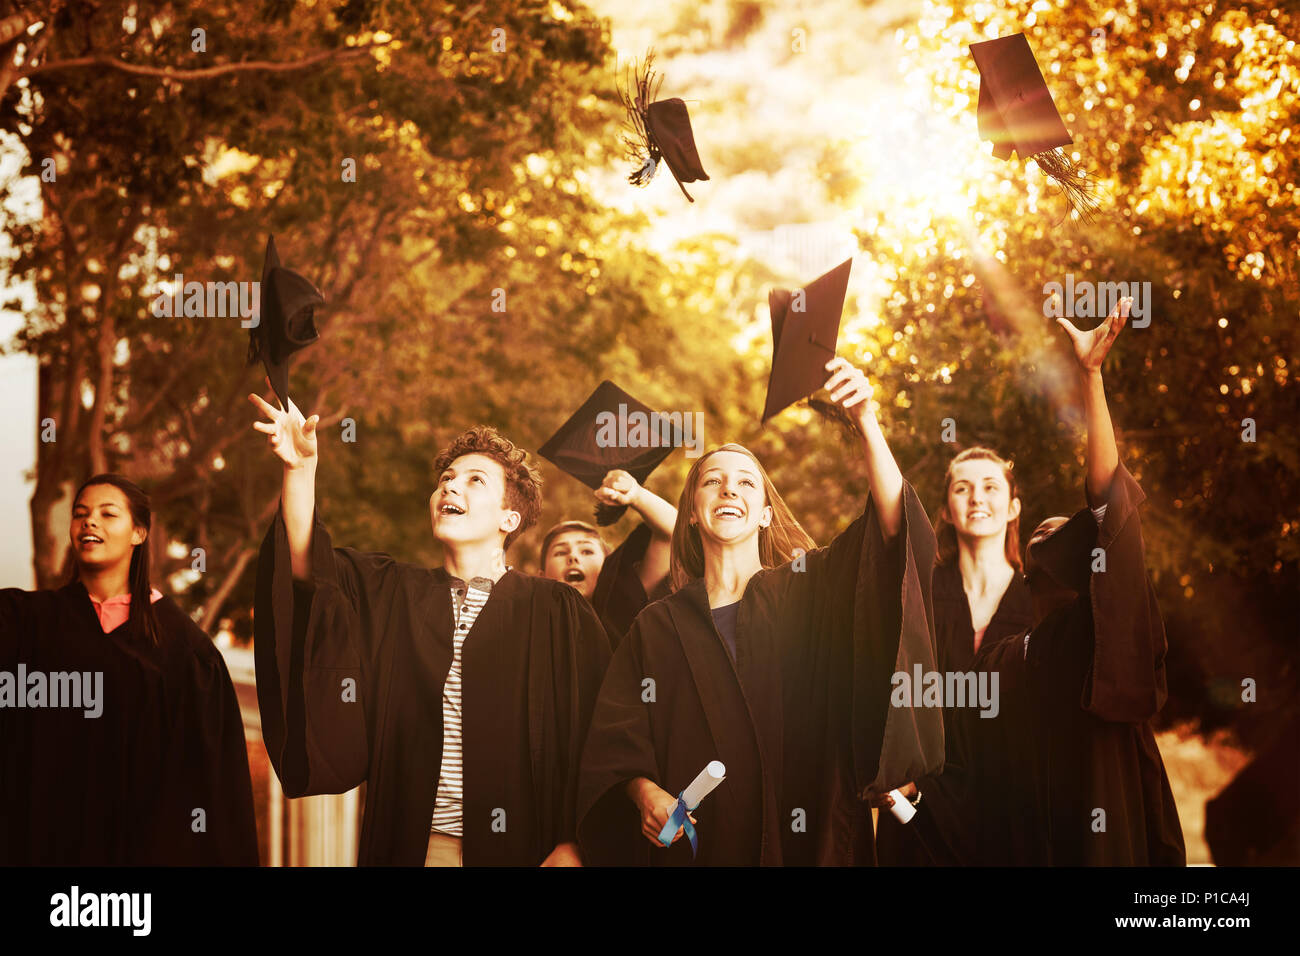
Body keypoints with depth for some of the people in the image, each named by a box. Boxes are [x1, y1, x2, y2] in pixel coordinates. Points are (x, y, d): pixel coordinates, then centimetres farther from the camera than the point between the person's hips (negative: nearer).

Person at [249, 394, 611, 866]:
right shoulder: (390, 592, 8)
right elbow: (311, 568, -10)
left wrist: (572, 845, -14)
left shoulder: (556, 611, 0)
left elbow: (594, 739, -5)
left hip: (514, 846, -2)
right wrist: (301, 469, -24)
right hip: (407, 845, 2)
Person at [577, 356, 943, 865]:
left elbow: (895, 529, -13)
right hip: (692, 846, 1)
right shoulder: (657, 627, 6)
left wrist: (866, 422, -25)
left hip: (803, 842, 0)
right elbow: (617, 744, 2)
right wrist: (645, 793, -20)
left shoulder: (808, 595, 3)